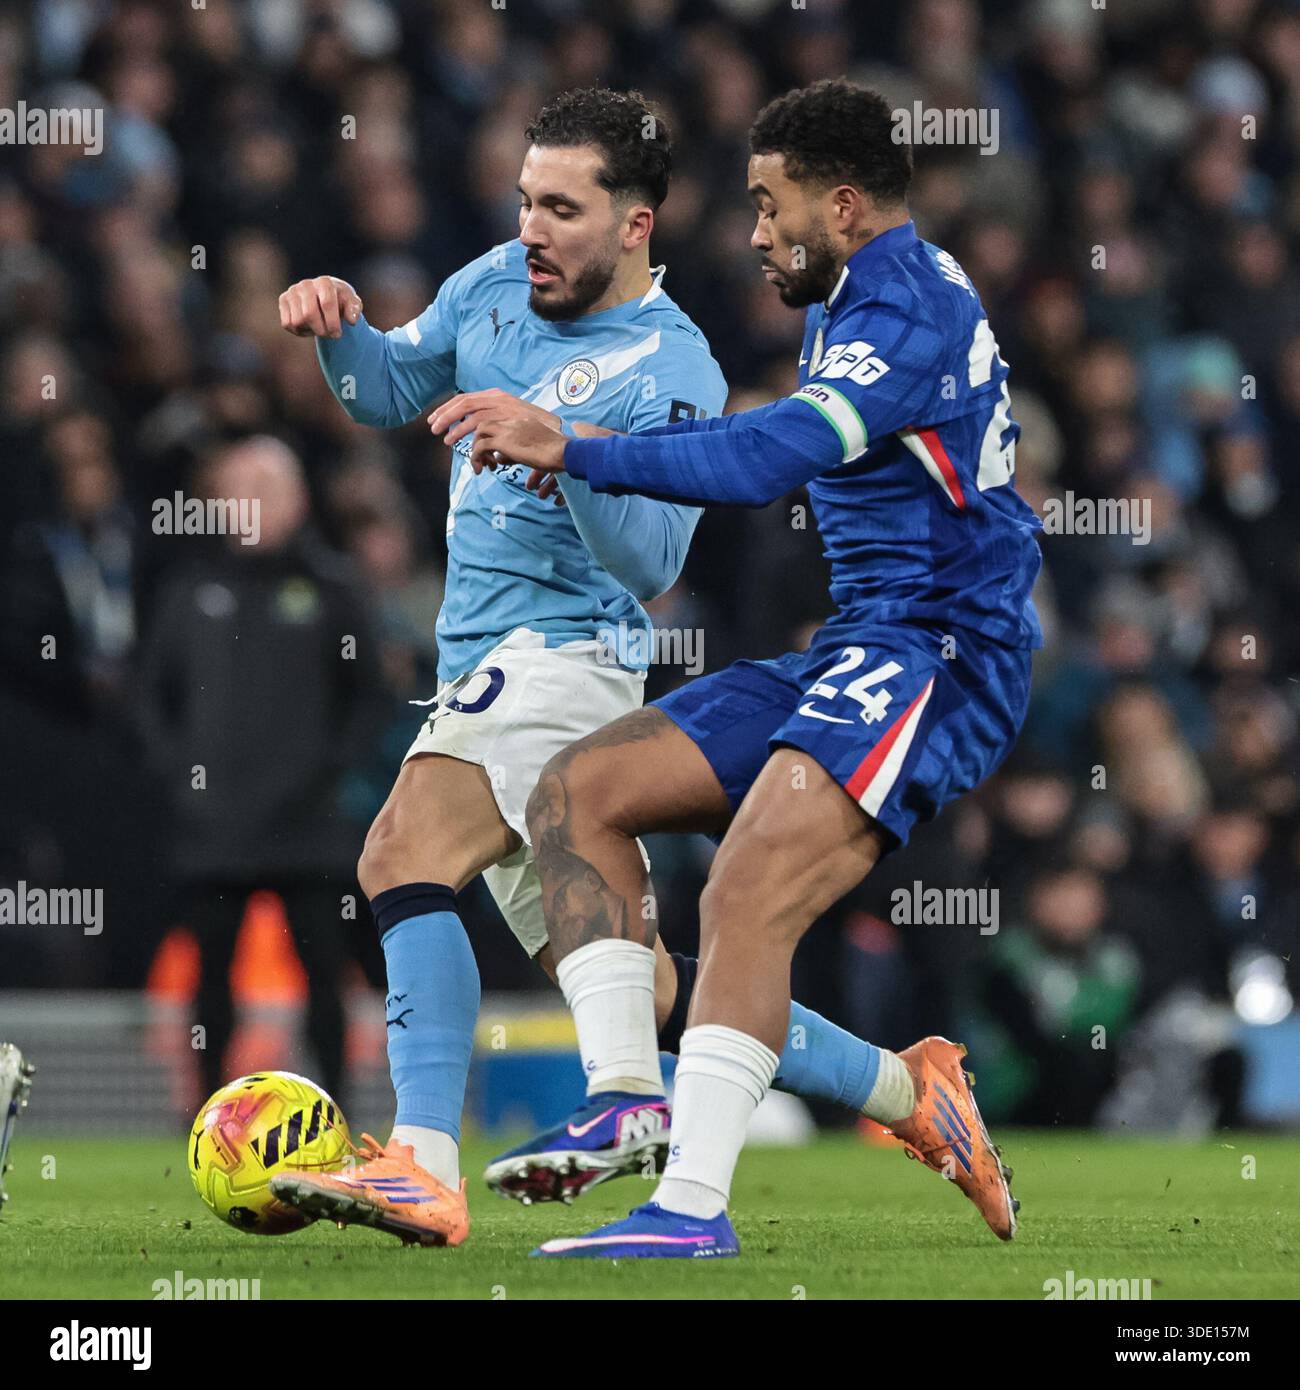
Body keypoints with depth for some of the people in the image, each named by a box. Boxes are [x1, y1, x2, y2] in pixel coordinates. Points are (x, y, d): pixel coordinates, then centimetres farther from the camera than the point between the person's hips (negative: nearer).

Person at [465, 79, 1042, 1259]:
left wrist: (576, 453, -22)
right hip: (859, 652, 11)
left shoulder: (911, 305, -15)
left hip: (935, 655, -11)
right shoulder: (861, 300, 18)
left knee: (747, 900, -27)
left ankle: (694, 1206, -33)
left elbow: (766, 462, -27)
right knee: (578, 794, 3)